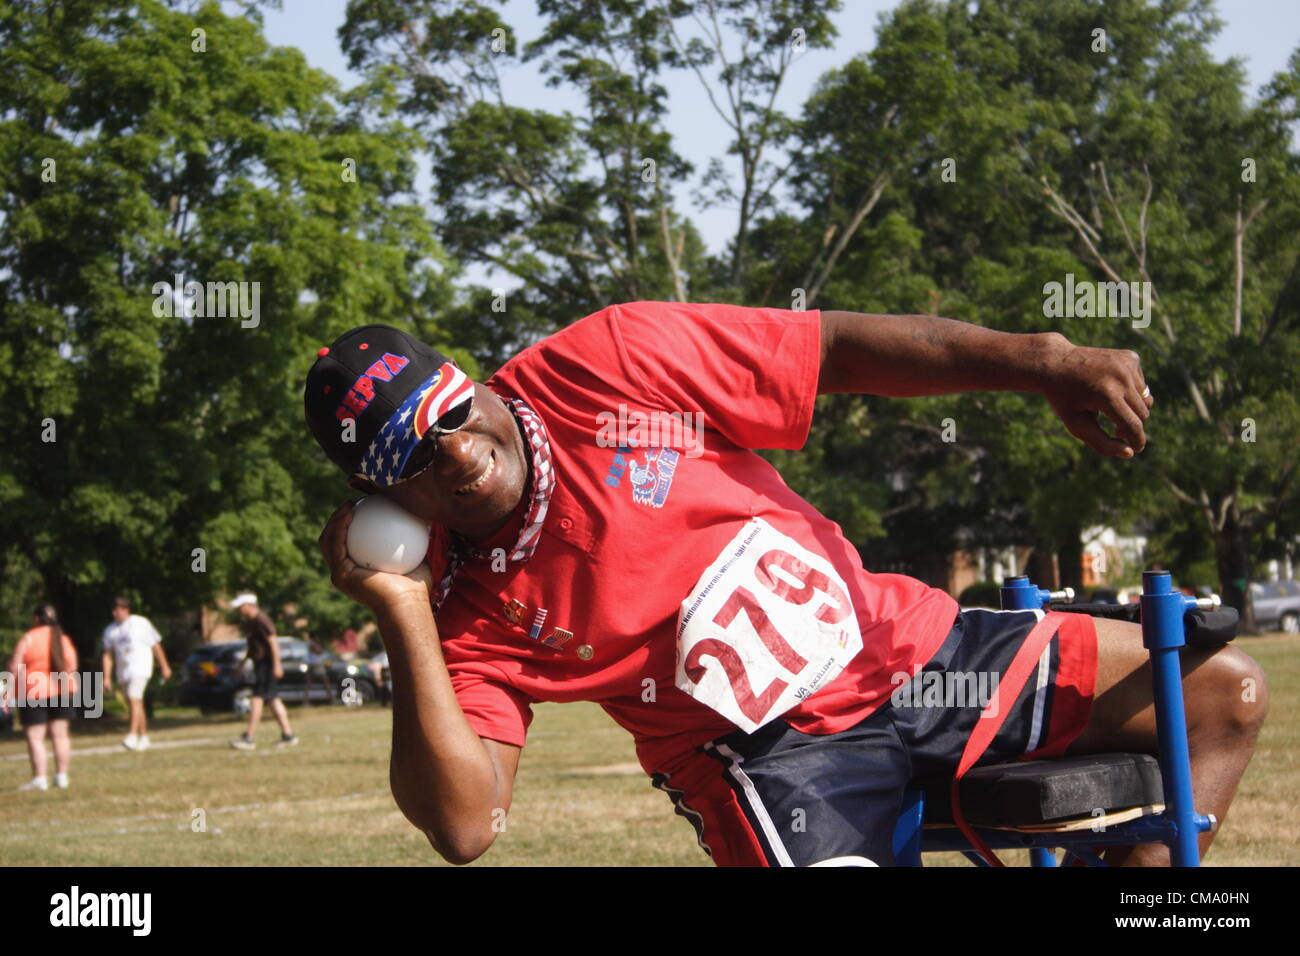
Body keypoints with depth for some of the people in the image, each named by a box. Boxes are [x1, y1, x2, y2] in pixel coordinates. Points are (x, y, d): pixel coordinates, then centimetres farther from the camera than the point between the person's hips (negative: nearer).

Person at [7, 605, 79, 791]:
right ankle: (61, 776, 9)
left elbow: (15, 667, -11)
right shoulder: (64, 640, 7)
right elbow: (72, 668, 7)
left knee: (35, 737, -2)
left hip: (33, 692, -5)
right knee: (60, 734, 10)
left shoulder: (28, 639, -7)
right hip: (61, 692, 5)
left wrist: (9, 691, -7)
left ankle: (39, 778, -8)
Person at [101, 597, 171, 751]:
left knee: (134, 700, -20)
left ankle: (132, 735, -28)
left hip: (140, 668, -6)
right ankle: (144, 737, 16)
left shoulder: (141, 623, -3)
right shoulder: (110, 630, 10)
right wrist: (107, 677, 4)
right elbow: (108, 655, 10)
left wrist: (164, 666, 5)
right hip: (123, 671, 6)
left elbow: (155, 646, 3)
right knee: (135, 704, 8)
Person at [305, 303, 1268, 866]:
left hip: (900, 645, 4)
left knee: (1221, 690, -3)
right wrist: (401, 614, -26)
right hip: (770, 755, -4)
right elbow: (465, 824, -22)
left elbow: (842, 348, -4)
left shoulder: (607, 363, -10)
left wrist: (1041, 360, -13)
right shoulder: (464, 609, -11)